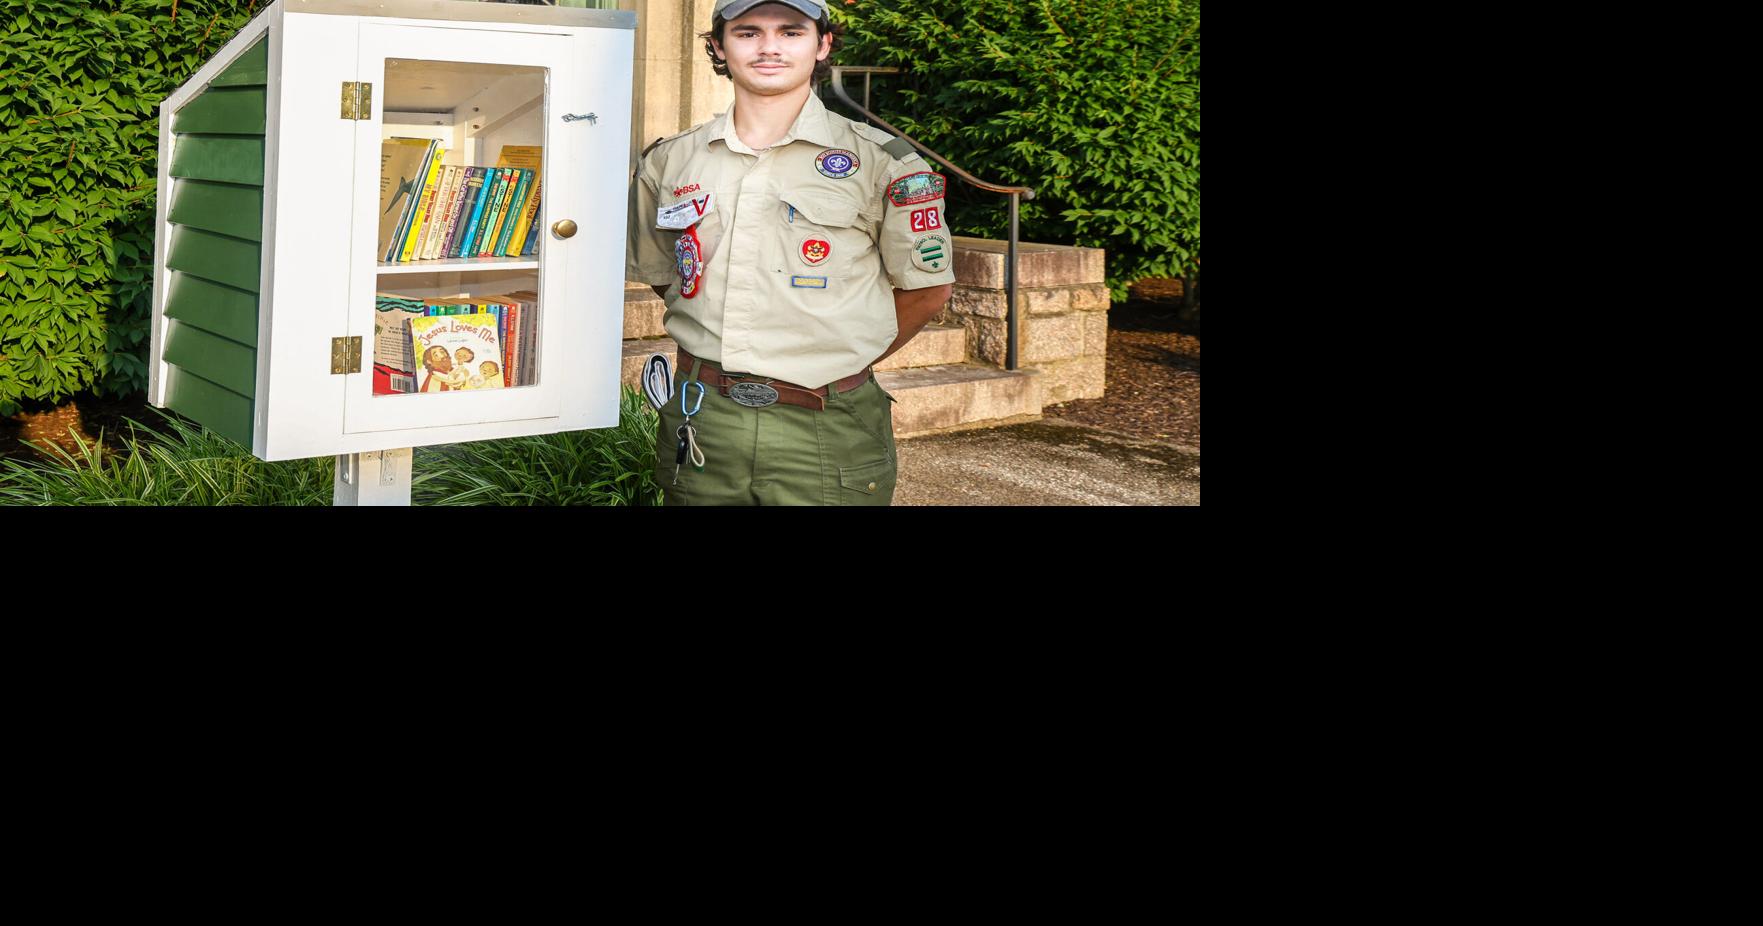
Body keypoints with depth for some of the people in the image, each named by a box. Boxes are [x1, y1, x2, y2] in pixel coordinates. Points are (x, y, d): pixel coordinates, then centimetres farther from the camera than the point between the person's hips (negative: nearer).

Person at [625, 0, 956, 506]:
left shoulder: (879, 160, -2)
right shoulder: (669, 161, 7)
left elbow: (927, 288, 4)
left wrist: (835, 366, 4)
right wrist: (738, 356, 10)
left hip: (825, 433, -2)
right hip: (699, 422, 3)